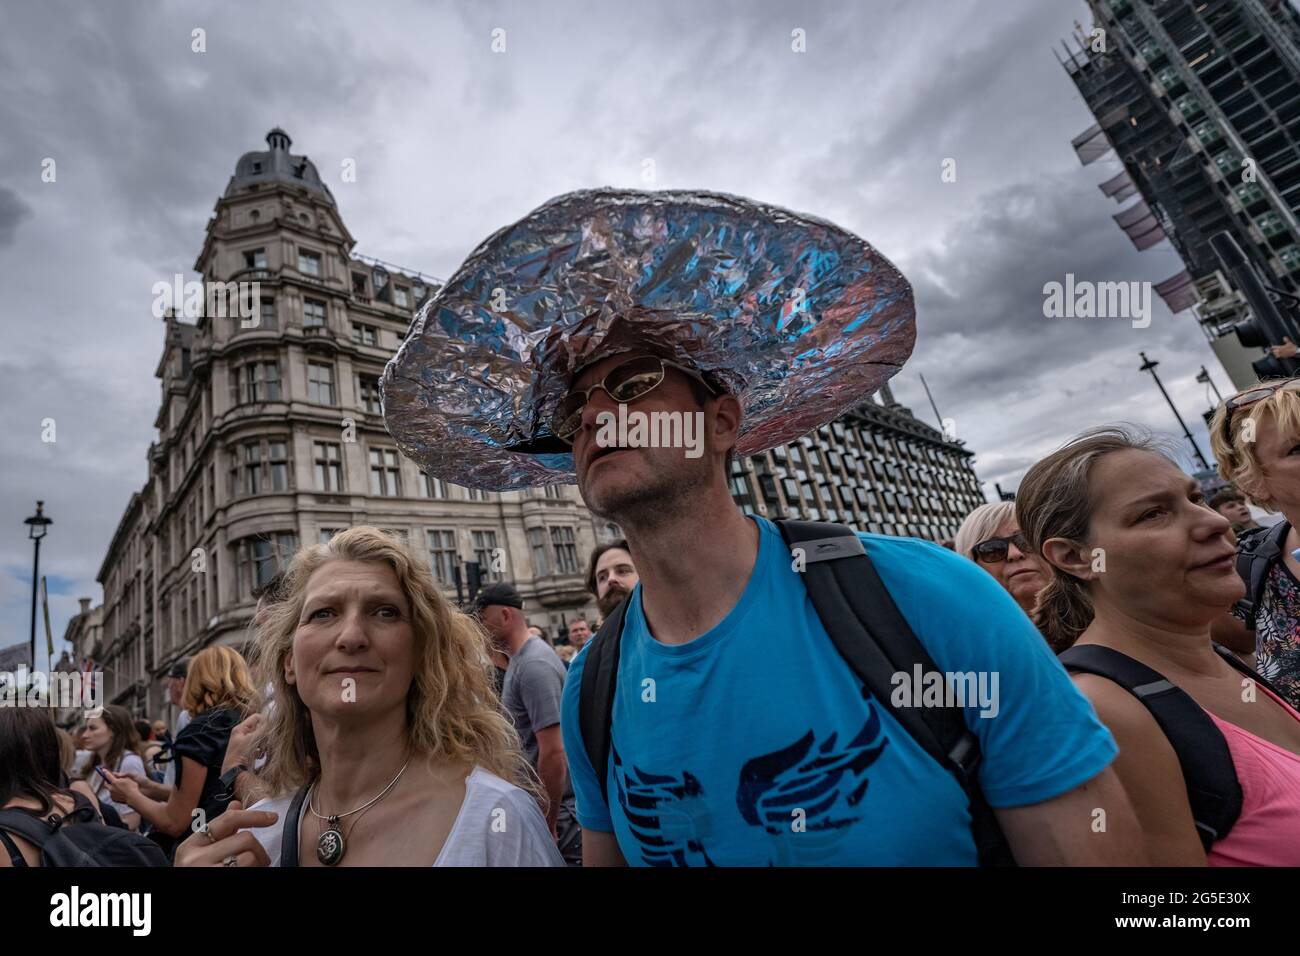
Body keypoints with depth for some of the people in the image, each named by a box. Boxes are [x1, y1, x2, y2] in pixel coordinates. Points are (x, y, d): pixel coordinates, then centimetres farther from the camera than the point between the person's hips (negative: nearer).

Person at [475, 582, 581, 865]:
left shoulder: (533, 665, -24)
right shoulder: (520, 658, 7)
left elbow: (554, 751, -26)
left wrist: (548, 824, -20)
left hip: (557, 807, -9)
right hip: (541, 799, 9)